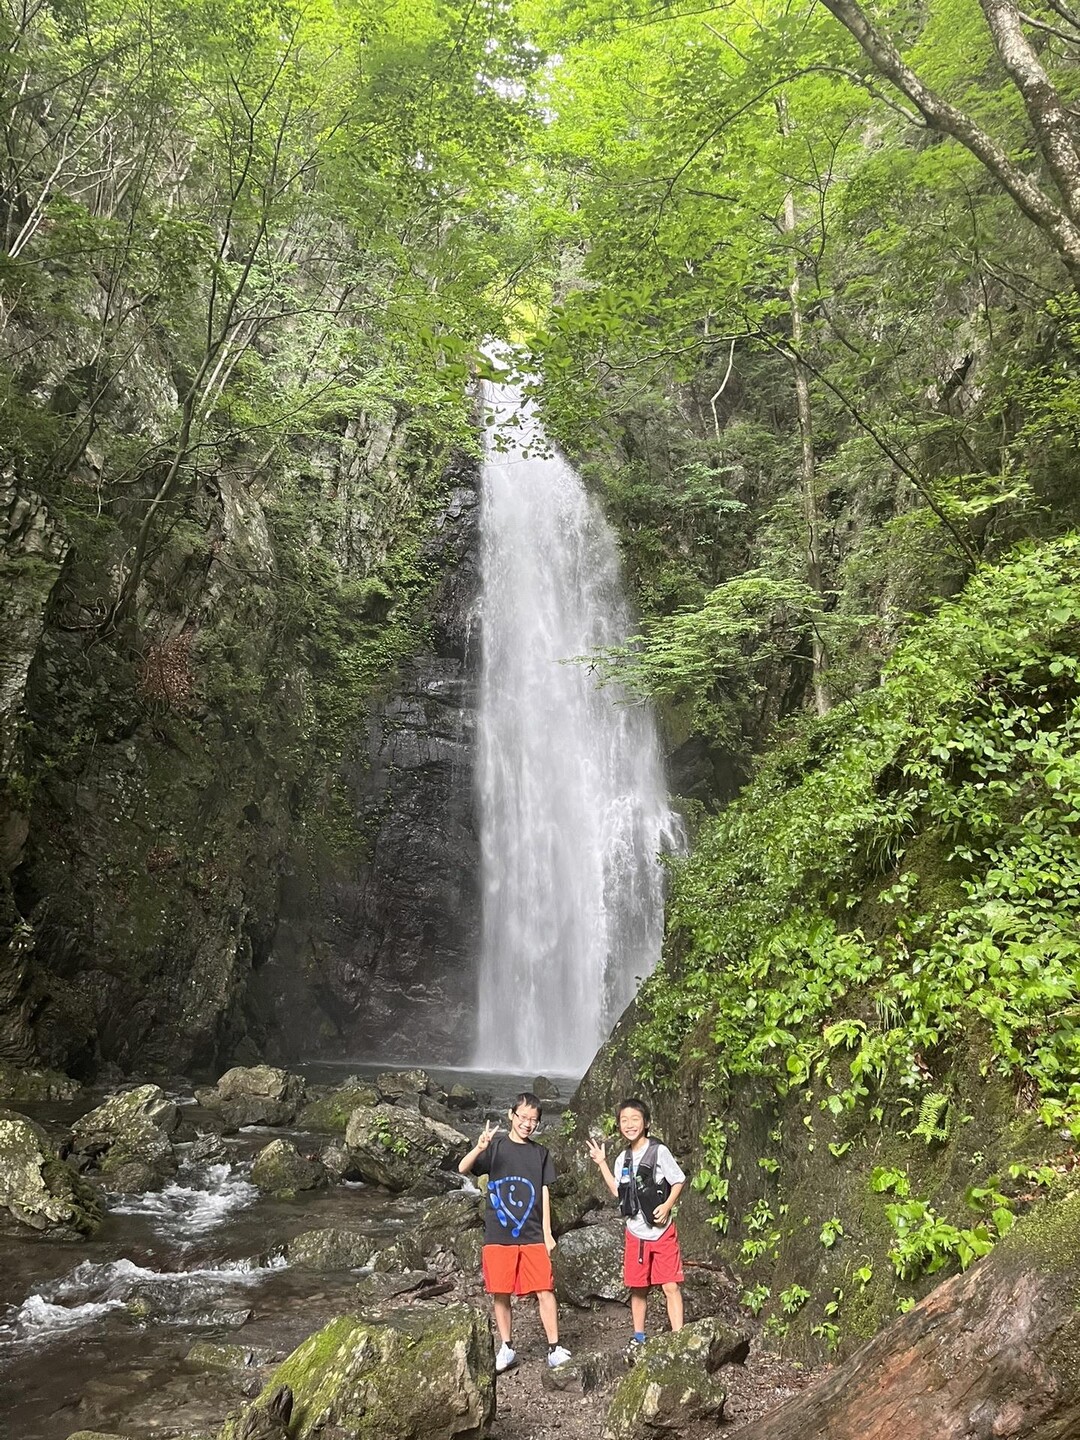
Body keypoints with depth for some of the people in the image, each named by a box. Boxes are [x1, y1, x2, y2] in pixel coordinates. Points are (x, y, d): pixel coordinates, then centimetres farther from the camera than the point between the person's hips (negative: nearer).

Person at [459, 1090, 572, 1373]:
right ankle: (506, 1349, 22)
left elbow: (544, 1193, 12)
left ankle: (554, 1348, 7)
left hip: (532, 1236, 2)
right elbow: (463, 1169, -15)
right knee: (500, 1294, 6)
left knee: (545, 1292, -3)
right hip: (498, 1235, -2)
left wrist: (547, 1232, 6)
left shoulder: (540, 1153, 9)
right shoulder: (495, 1146, -2)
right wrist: (478, 1149, -36)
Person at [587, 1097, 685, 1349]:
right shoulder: (623, 1159, 7)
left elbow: (678, 1181, -6)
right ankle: (638, 1337, 29)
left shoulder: (659, 1151, -11)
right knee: (637, 1288, 13)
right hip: (635, 1233, 5)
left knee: (670, 1286, -7)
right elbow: (617, 1191, 12)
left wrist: (667, 1205, -20)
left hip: (663, 1232, -5)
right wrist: (602, 1163, 9)